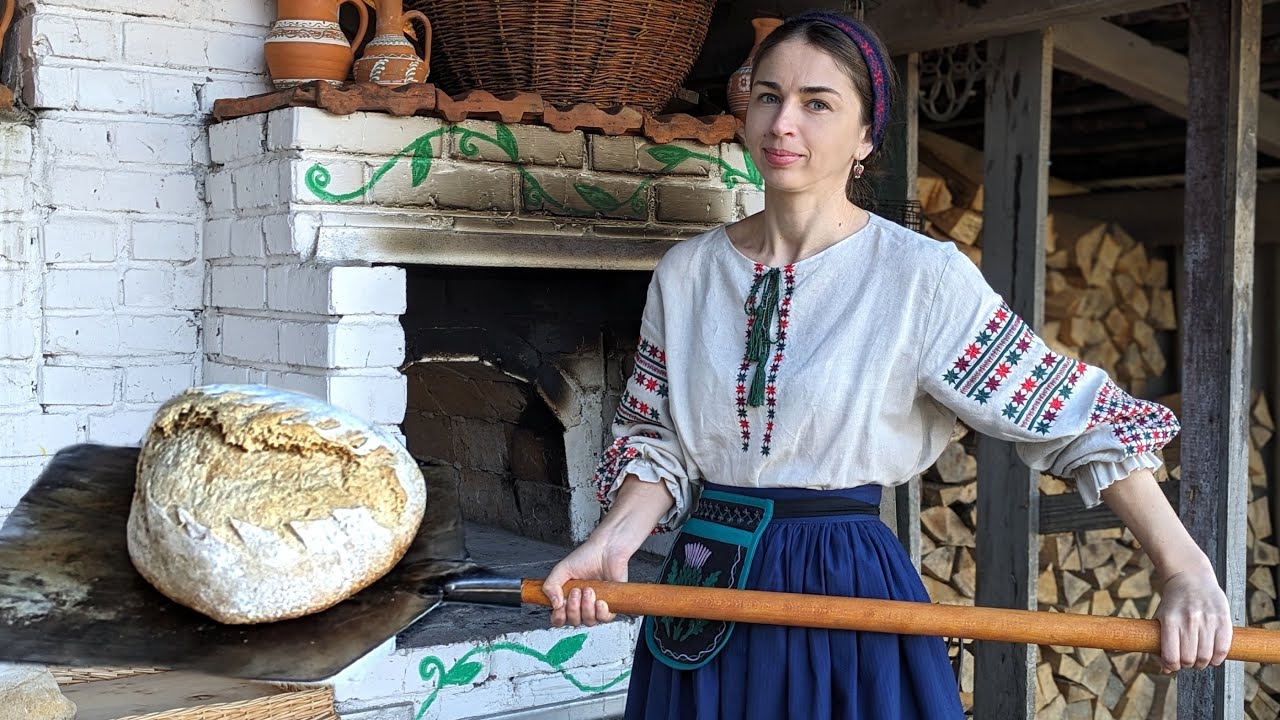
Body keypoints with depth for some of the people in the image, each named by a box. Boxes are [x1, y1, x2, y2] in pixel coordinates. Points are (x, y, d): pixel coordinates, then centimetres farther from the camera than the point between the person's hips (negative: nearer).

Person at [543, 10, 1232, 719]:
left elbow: (1086, 417, -9)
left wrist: (1187, 572, -14)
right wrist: (612, 542, -12)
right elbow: (657, 439, 7)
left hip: (852, 593, -3)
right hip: (702, 583, 4)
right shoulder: (685, 271, 2)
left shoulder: (923, 275, -10)